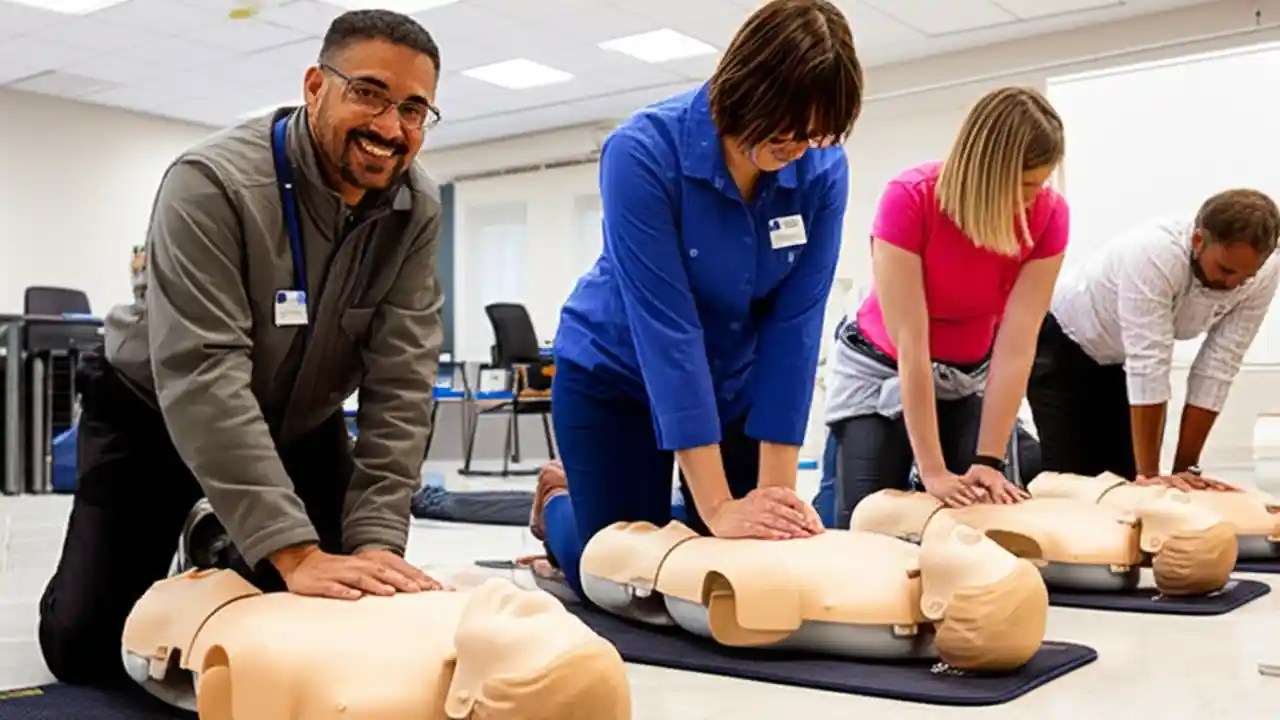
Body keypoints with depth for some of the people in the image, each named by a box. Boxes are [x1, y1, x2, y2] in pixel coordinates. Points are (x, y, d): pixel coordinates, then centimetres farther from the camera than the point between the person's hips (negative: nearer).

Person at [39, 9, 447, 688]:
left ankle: (225, 551, 27)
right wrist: (293, 552, -45)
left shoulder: (417, 212, -17)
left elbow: (399, 385, -20)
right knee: (86, 644, -7)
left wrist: (375, 541, -30)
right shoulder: (213, 182, -30)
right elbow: (202, 378, -38)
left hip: (301, 422, 4)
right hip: (154, 410, -3)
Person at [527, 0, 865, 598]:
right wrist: (716, 506, -35)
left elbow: (795, 324, -19)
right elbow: (664, 323, -34)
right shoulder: (643, 151, -30)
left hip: (734, 385, 4)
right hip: (616, 376, -3)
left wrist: (777, 487, -23)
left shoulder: (823, 170, -18)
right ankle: (554, 502, 33)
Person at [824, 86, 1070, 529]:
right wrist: (932, 470, -31)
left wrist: (989, 461, -27)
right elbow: (909, 344, -31)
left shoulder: (1048, 216, -21)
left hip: (971, 376, 3)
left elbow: (1016, 345, -23)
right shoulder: (909, 199, -30)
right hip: (882, 373, -3)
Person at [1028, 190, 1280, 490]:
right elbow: (1147, 365, -39)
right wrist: (1148, 473, -36)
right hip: (1064, 348, -5)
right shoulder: (1155, 252, -39)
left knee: (1126, 477, 0)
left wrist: (1186, 467, -20)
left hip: (1125, 361, 5)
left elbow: (1217, 369, -19)